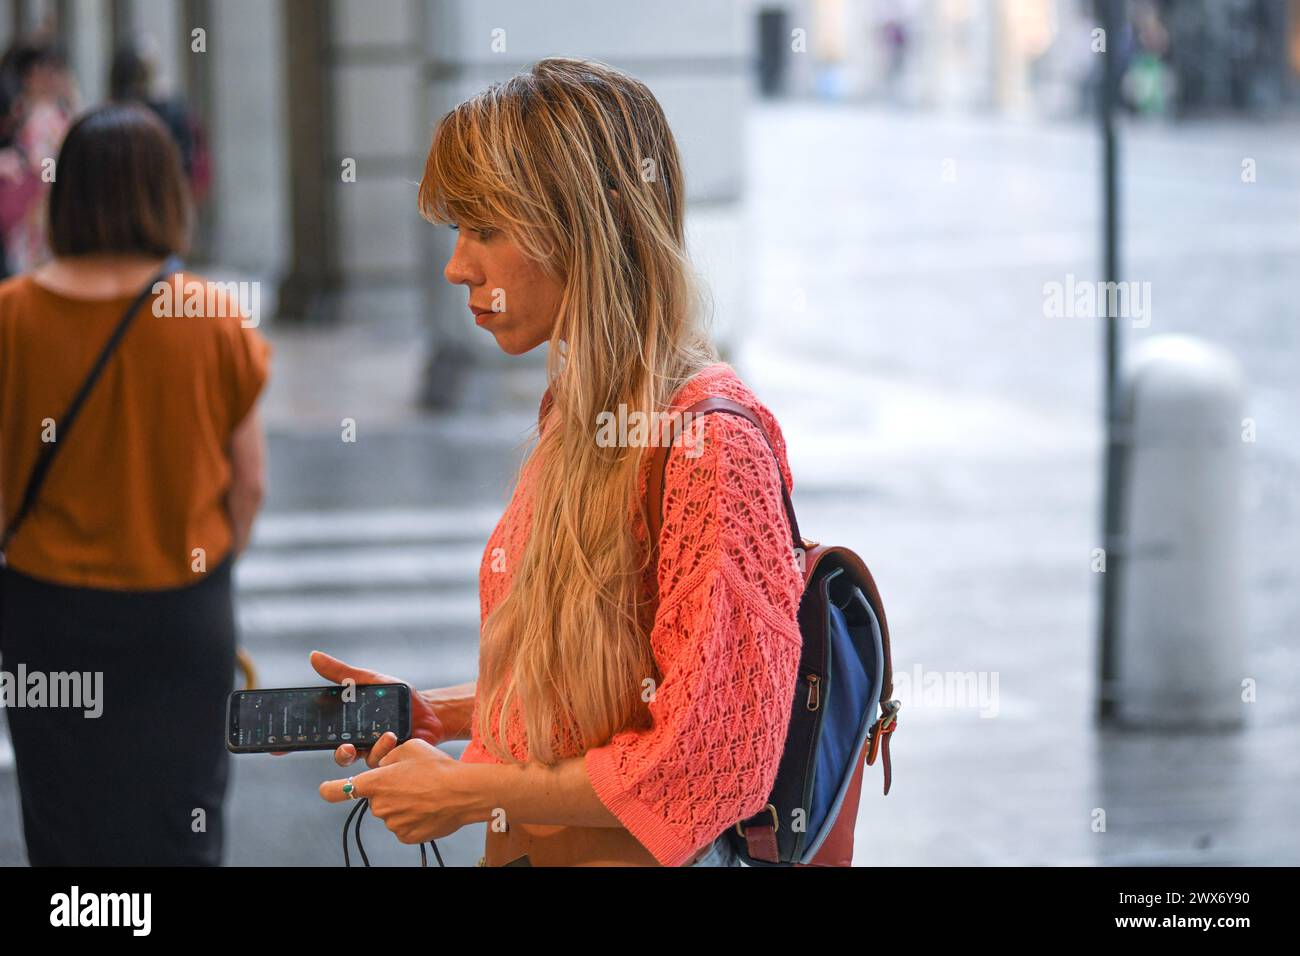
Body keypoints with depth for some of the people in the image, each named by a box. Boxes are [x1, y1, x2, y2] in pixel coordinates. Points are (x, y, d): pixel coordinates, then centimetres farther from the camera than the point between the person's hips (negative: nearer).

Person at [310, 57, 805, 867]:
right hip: (527, 852, 8)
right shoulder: (577, 408, 7)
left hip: (627, 857, -7)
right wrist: (430, 712, 5)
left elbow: (710, 761, -21)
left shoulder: (709, 436, -19)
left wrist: (468, 790, -15)